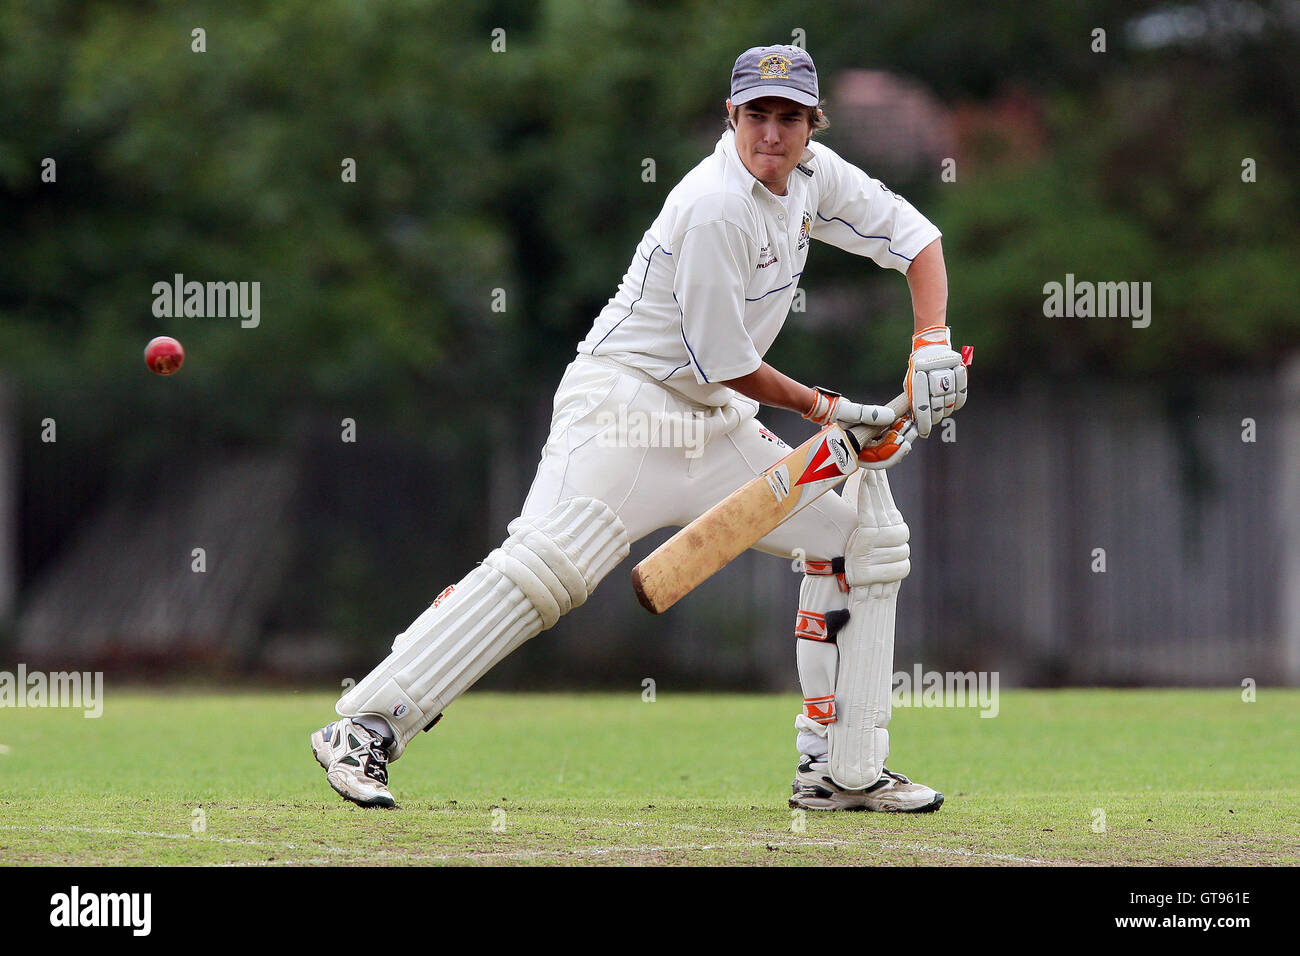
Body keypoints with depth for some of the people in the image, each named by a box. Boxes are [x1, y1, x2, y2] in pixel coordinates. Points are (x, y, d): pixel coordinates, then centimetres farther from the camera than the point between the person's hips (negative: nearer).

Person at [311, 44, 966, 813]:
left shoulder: (815, 177, 5)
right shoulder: (715, 207, -21)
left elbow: (915, 236, 14)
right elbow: (724, 362, -17)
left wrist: (933, 343, -1)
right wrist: (824, 410, -7)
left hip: (717, 426, 9)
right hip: (626, 401, -9)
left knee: (867, 533, 8)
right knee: (543, 568, -27)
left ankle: (843, 773, 10)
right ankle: (365, 730, -26)